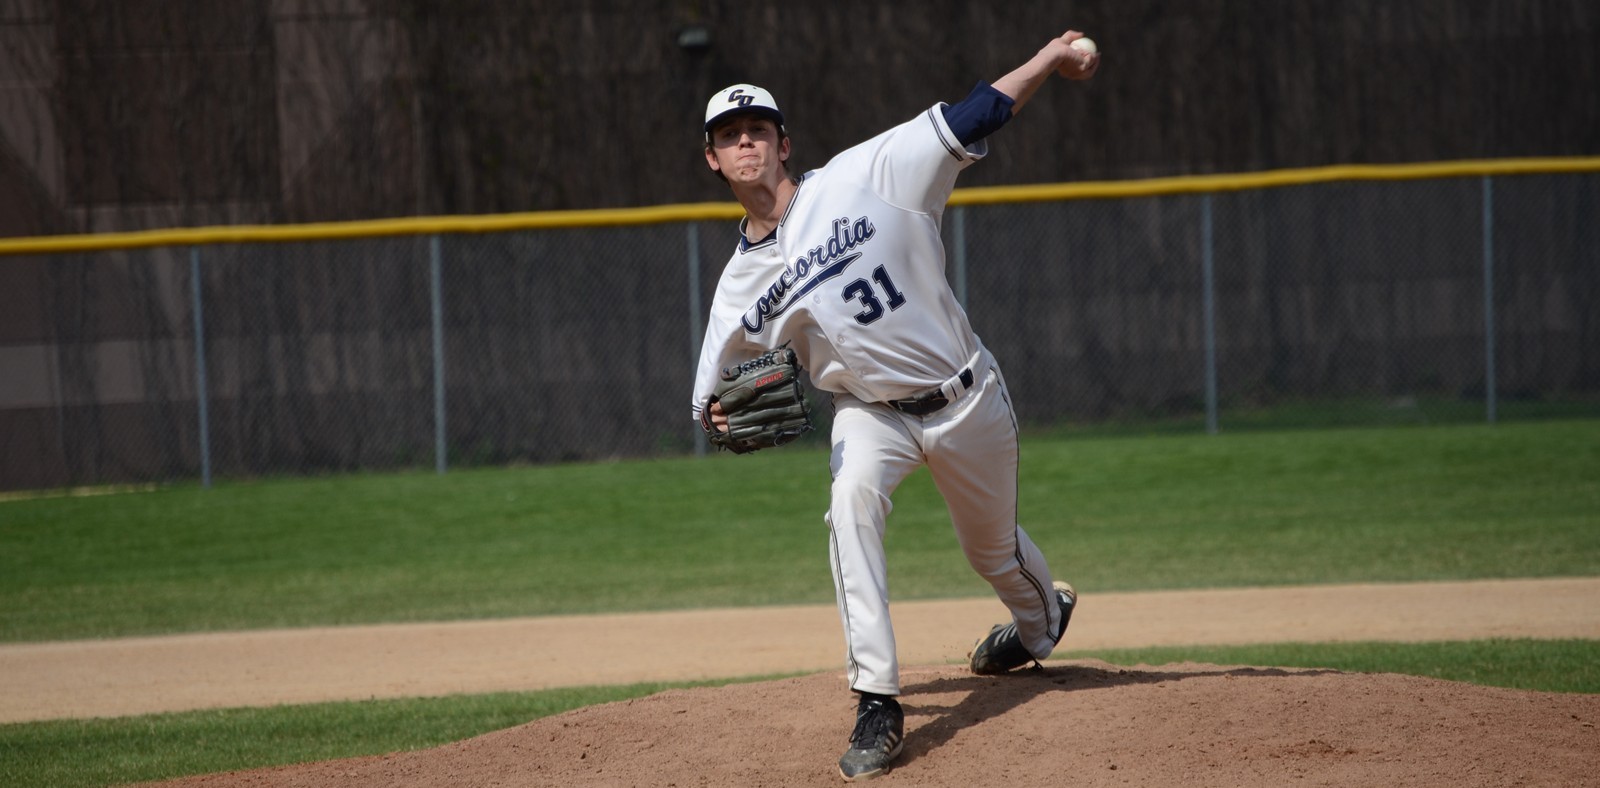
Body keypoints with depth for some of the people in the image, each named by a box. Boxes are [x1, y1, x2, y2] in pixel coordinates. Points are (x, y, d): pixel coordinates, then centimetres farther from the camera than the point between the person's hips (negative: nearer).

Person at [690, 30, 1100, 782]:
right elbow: (715, 401, 2)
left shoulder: (863, 178, -15)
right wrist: (724, 417, -22)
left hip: (967, 402, -1)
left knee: (996, 550, 16)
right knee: (850, 503, -30)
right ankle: (877, 705, -29)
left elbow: (966, 122, -17)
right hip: (871, 413, 1)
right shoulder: (739, 285, -5)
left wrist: (1053, 56, -24)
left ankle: (1044, 618, 56)